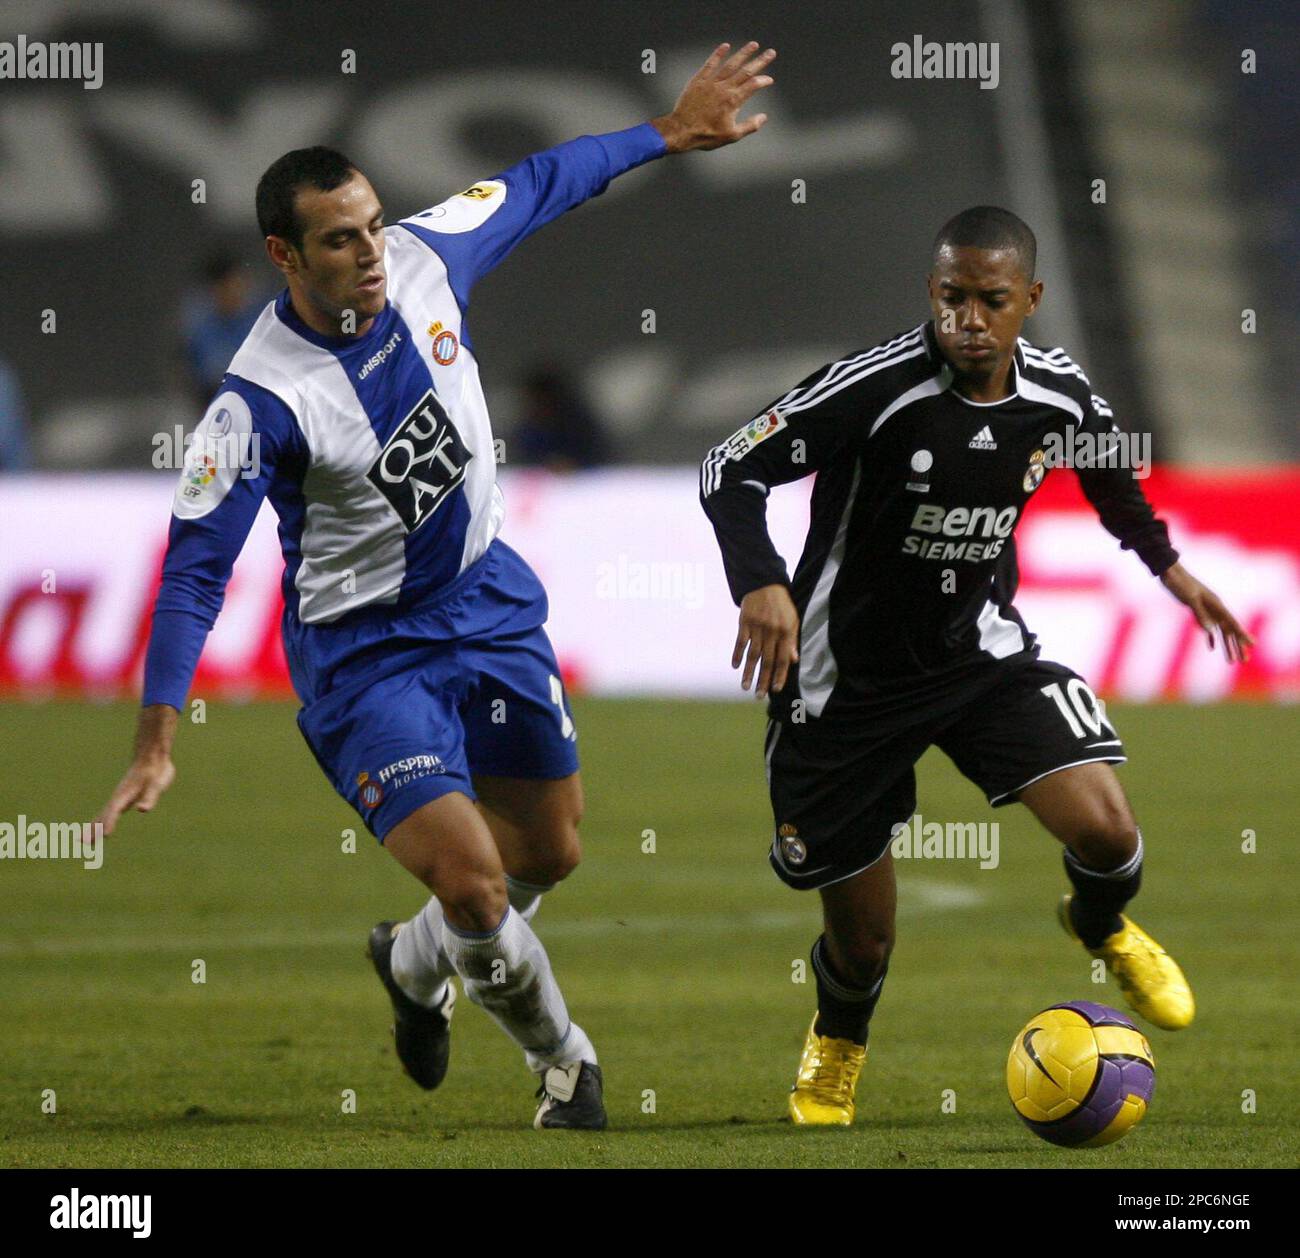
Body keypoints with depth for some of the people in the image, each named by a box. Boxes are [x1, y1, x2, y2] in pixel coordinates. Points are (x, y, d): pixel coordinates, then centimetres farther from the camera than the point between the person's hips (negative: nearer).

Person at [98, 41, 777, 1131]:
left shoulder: (425, 257, -13)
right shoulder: (261, 399, -27)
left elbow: (538, 187, 7)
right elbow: (195, 568, -24)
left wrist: (669, 132, 16)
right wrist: (156, 745, -28)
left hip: (488, 598, 6)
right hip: (364, 654, -6)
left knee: (551, 849, 15)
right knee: (471, 880, -16)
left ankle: (416, 965, 46)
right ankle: (563, 1060, 13)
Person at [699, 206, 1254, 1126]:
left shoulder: (1059, 394, -8)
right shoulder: (878, 387, -24)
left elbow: (1109, 468, 17)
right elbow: (731, 472, -22)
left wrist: (1167, 564, 20)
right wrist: (761, 582, -37)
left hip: (983, 653, 3)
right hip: (846, 681, -3)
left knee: (1104, 827, -19)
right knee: (863, 942, 5)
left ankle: (1103, 926, 20)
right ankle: (837, 1049, 43)